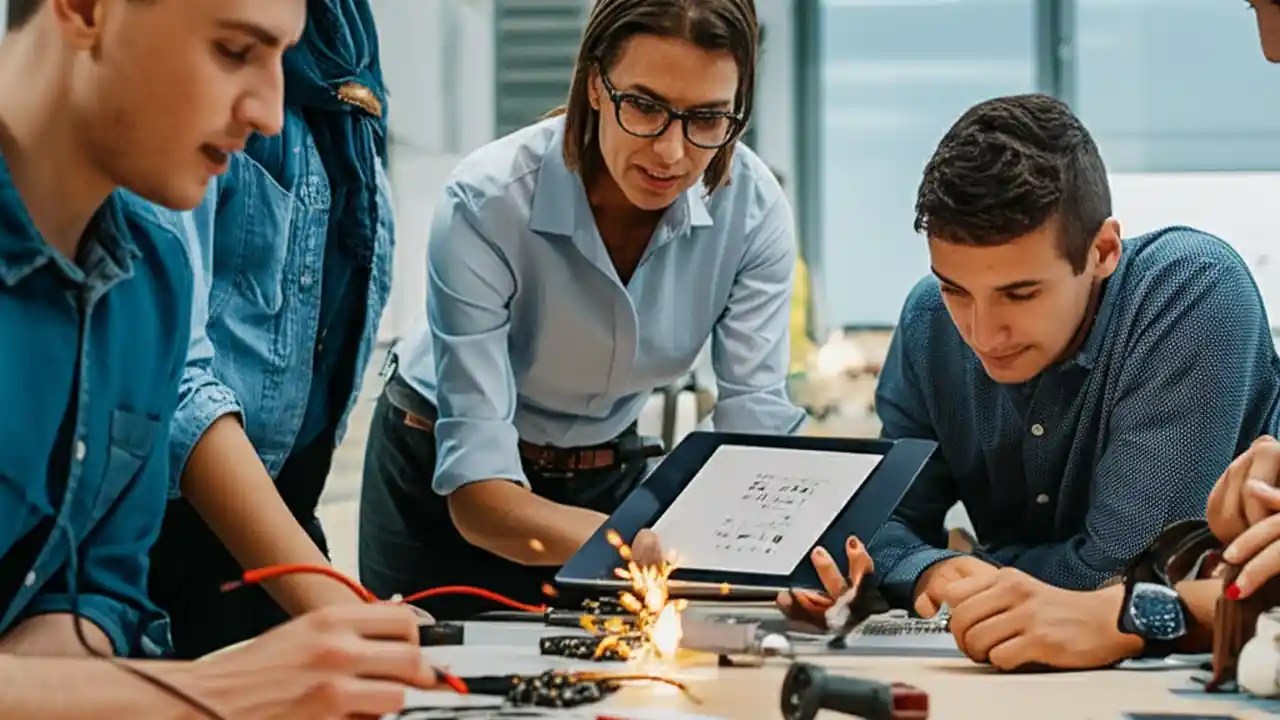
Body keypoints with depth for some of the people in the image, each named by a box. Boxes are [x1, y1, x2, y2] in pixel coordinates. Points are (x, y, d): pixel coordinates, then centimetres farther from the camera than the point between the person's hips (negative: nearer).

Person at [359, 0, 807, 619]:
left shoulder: (753, 206, -19)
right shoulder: (487, 204, -30)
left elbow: (758, 417, -19)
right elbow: (478, 488, -33)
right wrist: (641, 550, -52)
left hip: (607, 482, 3)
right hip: (447, 494, -3)